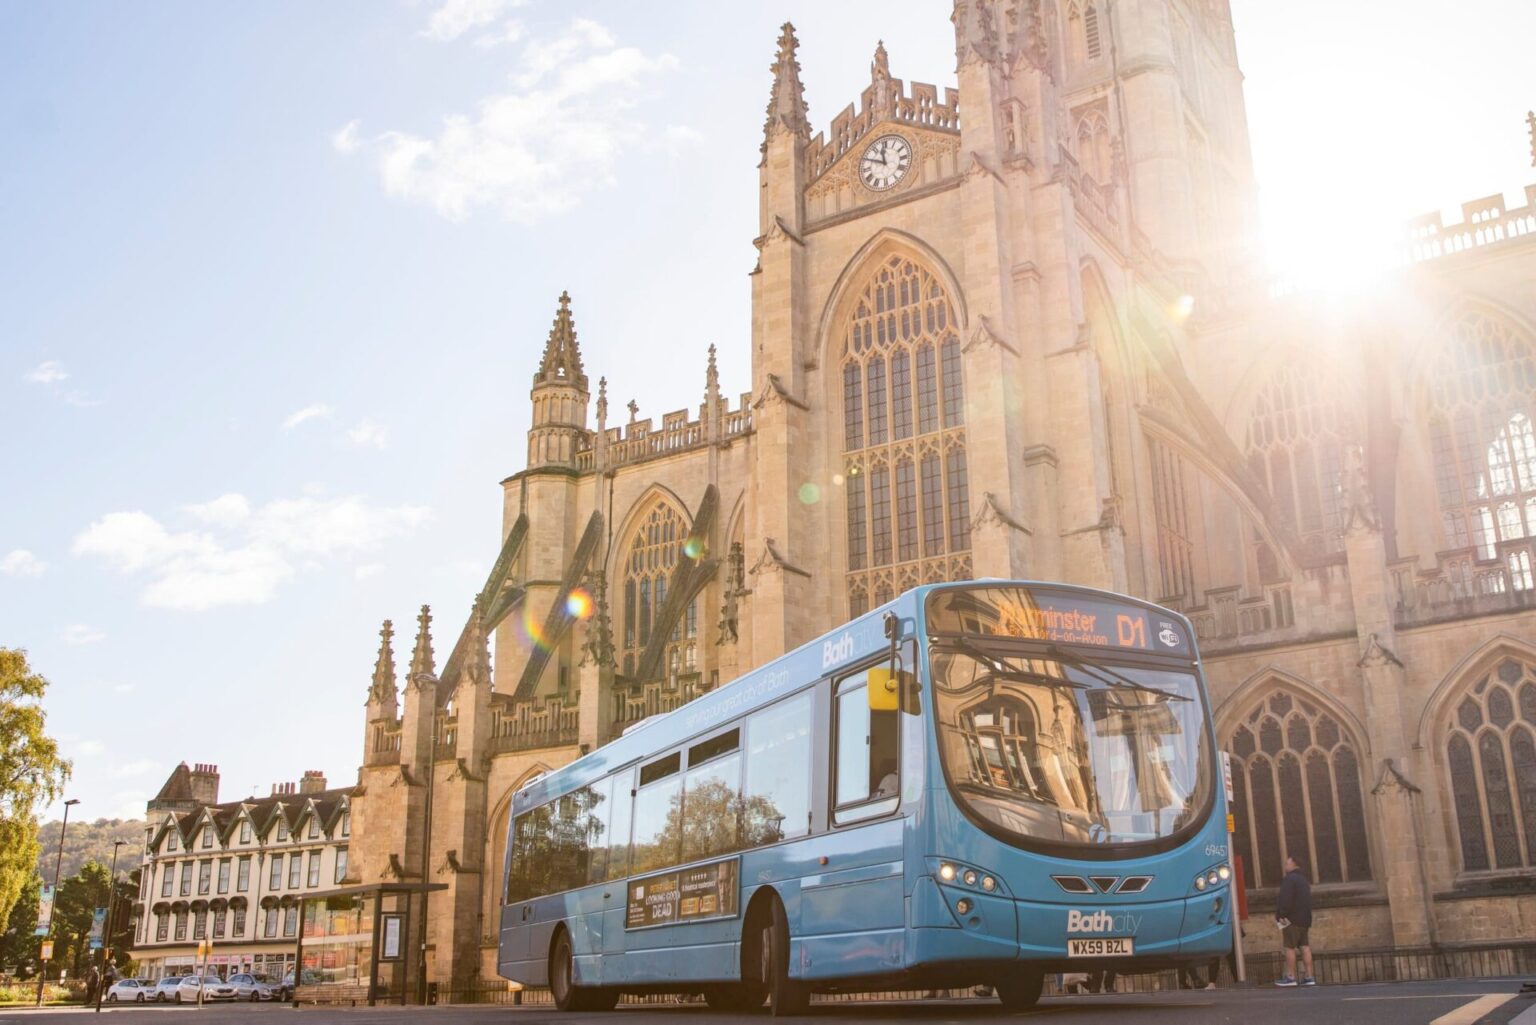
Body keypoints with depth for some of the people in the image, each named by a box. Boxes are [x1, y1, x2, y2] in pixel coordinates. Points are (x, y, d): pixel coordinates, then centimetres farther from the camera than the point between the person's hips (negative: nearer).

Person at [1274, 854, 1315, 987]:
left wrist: (1280, 915, -18)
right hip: (1305, 918, 9)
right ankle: (1309, 977, 2)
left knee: (1290, 947, -6)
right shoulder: (1303, 879, 20)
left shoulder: (1289, 879, -11)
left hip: (1292, 919, -9)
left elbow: (1285, 900, -20)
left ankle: (1290, 977, -7)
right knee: (1304, 946, 6)